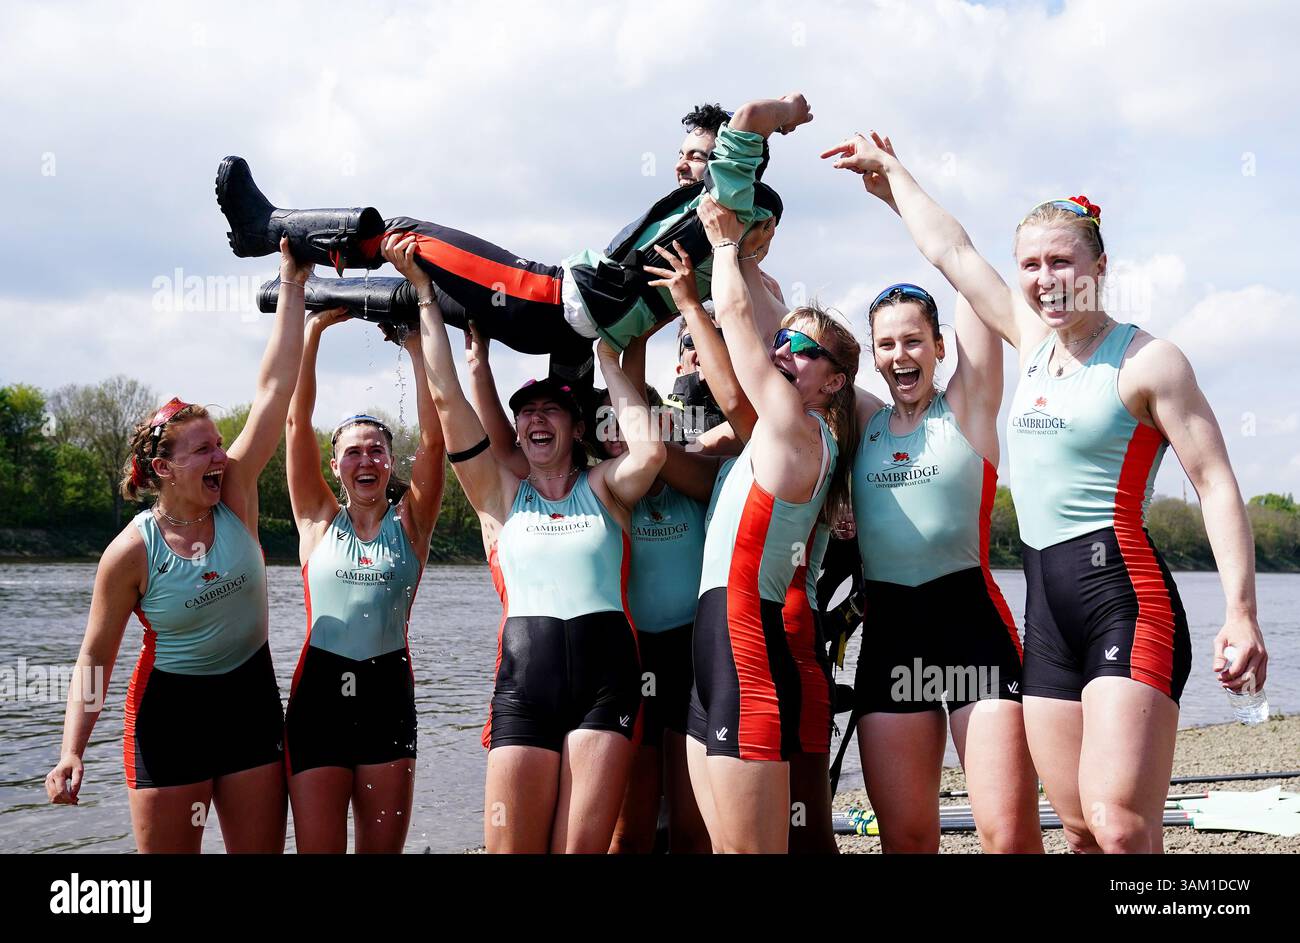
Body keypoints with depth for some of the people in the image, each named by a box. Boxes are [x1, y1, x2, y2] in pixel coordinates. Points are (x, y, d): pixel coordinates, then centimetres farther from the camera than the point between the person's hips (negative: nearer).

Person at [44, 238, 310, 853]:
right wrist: (72, 751, -17)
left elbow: (274, 388, -10)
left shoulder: (234, 495, -6)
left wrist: (293, 286, -13)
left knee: (261, 849, 7)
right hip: (169, 711, -3)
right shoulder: (132, 551, -12)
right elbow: (95, 657, -6)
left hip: (251, 699, 3)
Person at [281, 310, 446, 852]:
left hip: (389, 693, 1)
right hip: (319, 691, 0)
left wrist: (415, 344, -8)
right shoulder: (319, 521, 7)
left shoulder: (411, 522, 7)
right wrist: (314, 328, -3)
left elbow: (434, 437, -5)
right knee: (318, 849, -3)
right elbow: (297, 421, 0)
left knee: (384, 848, 6)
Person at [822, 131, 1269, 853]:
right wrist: (890, 170, 37)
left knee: (1120, 825, -20)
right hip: (1046, 609, 7)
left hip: (1123, 592, -6)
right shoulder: (1033, 340, 15)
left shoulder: (1147, 361, -4)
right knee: (1082, 831, 3)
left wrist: (1240, 613, -18)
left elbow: (1216, 485, -8)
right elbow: (950, 251, 26)